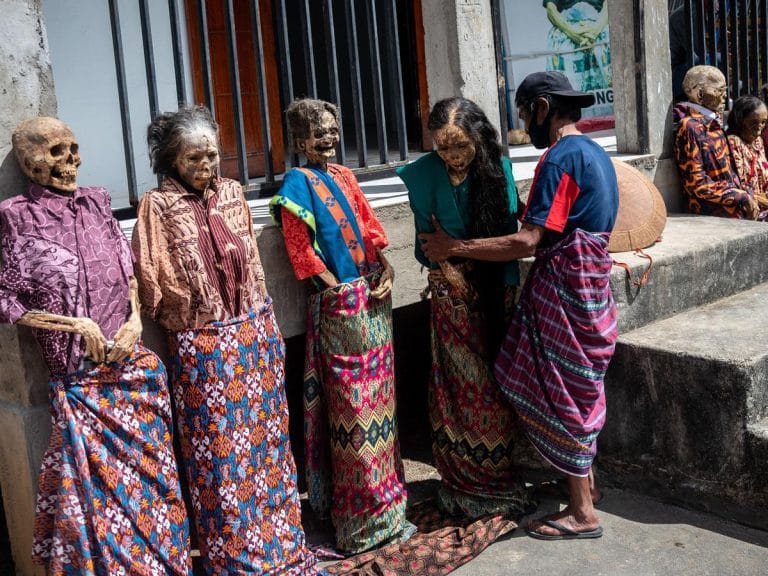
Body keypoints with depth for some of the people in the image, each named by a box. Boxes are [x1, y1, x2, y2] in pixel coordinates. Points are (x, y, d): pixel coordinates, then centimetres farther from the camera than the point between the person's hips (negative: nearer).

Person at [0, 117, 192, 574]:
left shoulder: (97, 202, 7)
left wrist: (135, 319, -3)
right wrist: (74, 324, -12)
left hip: (134, 364, 5)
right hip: (80, 377, -4)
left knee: (150, 472, 13)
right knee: (97, 484, 1)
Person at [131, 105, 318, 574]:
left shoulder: (232, 193, 6)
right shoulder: (158, 206, -8)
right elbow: (152, 284, -7)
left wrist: (266, 325, 13)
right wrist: (196, 315, 0)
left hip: (256, 334, 5)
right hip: (204, 348, -4)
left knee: (267, 441, 13)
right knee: (221, 454, 3)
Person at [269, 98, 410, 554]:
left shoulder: (344, 175, 13)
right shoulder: (298, 184, -8)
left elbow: (368, 224, 14)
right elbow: (302, 250, -11)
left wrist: (386, 266, -1)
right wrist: (342, 290, -11)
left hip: (374, 294, 7)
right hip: (339, 303, -7)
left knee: (378, 393, 14)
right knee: (352, 402, -1)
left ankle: (384, 499, 29)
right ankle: (363, 515, 12)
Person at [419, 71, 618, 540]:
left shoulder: (560, 159, -18)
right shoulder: (595, 153, 13)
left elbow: (526, 242, -24)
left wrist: (453, 247, -17)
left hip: (563, 286, -9)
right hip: (589, 281, 9)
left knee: (563, 394, 1)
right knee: (578, 388, 19)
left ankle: (582, 513, 11)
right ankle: (583, 480, 33)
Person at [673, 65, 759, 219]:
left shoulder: (714, 123, 13)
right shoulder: (690, 127, -13)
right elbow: (696, 183, -16)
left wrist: (746, 195, 4)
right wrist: (741, 197, -14)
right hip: (711, 212, -8)